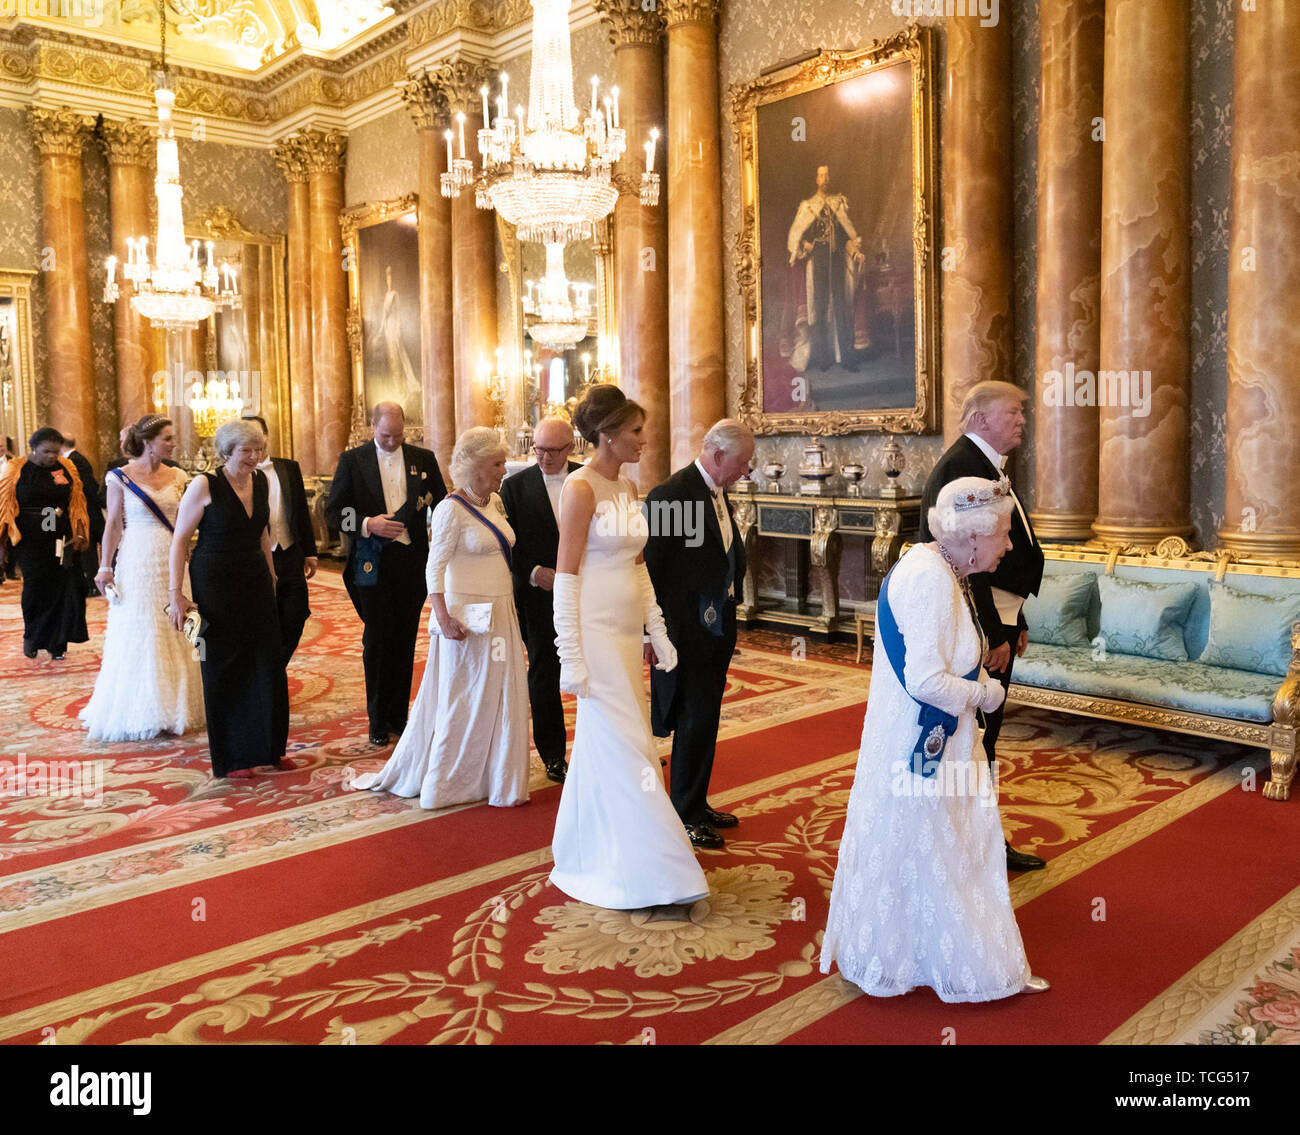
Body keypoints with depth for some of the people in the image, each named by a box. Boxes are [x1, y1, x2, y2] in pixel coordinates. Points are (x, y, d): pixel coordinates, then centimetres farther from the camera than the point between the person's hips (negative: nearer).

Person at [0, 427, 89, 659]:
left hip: (61, 541, 2)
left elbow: (77, 503, 8)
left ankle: (57, 643, 9)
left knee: (65, 589, -2)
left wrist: (79, 533, 0)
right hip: (29, 542, -2)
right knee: (35, 589, 5)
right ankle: (32, 637, 26)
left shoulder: (67, 468, 5)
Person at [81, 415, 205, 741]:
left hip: (172, 563, 4)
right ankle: (141, 712, 12)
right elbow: (113, 524, -2)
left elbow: (182, 521, 11)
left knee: (175, 635, 5)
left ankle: (174, 709, 15)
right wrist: (105, 567, -7)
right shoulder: (121, 477, -3)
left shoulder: (176, 477, 8)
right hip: (138, 563, -4)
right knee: (138, 636, 1)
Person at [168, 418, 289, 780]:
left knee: (268, 663, 7)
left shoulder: (261, 481, 5)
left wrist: (271, 575, 20)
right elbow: (180, 539, -9)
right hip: (216, 585, -5)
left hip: (255, 581, 5)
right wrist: (175, 593, -13)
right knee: (224, 668, 4)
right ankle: (230, 758, 16)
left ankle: (269, 748, 22)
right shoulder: (204, 485, -12)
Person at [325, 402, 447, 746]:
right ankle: (378, 720, 12)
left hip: (412, 561, 2)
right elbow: (334, 512, 0)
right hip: (372, 562, -2)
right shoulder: (352, 461, 2)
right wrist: (367, 524, -15)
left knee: (404, 640, 8)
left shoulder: (423, 459, 8)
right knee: (377, 640, 0)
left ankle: (399, 714, 19)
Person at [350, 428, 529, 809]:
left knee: (498, 697, 13)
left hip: (500, 616, 7)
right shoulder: (452, 508, -13)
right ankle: (445, 782, 19)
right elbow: (434, 567, -15)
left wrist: (511, 609, 15)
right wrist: (443, 617, -24)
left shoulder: (495, 503, 9)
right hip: (466, 618, -7)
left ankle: (494, 778, 26)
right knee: (463, 699, 3)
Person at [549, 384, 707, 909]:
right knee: (622, 747, -3)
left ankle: (592, 855, 30)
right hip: (596, 632, -8)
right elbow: (567, 575, -14)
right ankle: (642, 872, 7)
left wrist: (658, 632, 13)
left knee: (602, 743, 16)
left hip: (627, 631, 8)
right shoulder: (581, 487, -12)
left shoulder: (628, 486, 12)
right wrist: (572, 658, -17)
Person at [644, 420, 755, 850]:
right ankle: (685, 815, 14)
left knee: (704, 721, 17)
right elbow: (654, 571, -17)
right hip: (689, 632, -9)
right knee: (695, 722, -1)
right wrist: (666, 633, -17)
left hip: (717, 630, 9)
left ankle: (696, 804, 30)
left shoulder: (718, 492, 12)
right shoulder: (670, 495, -17)